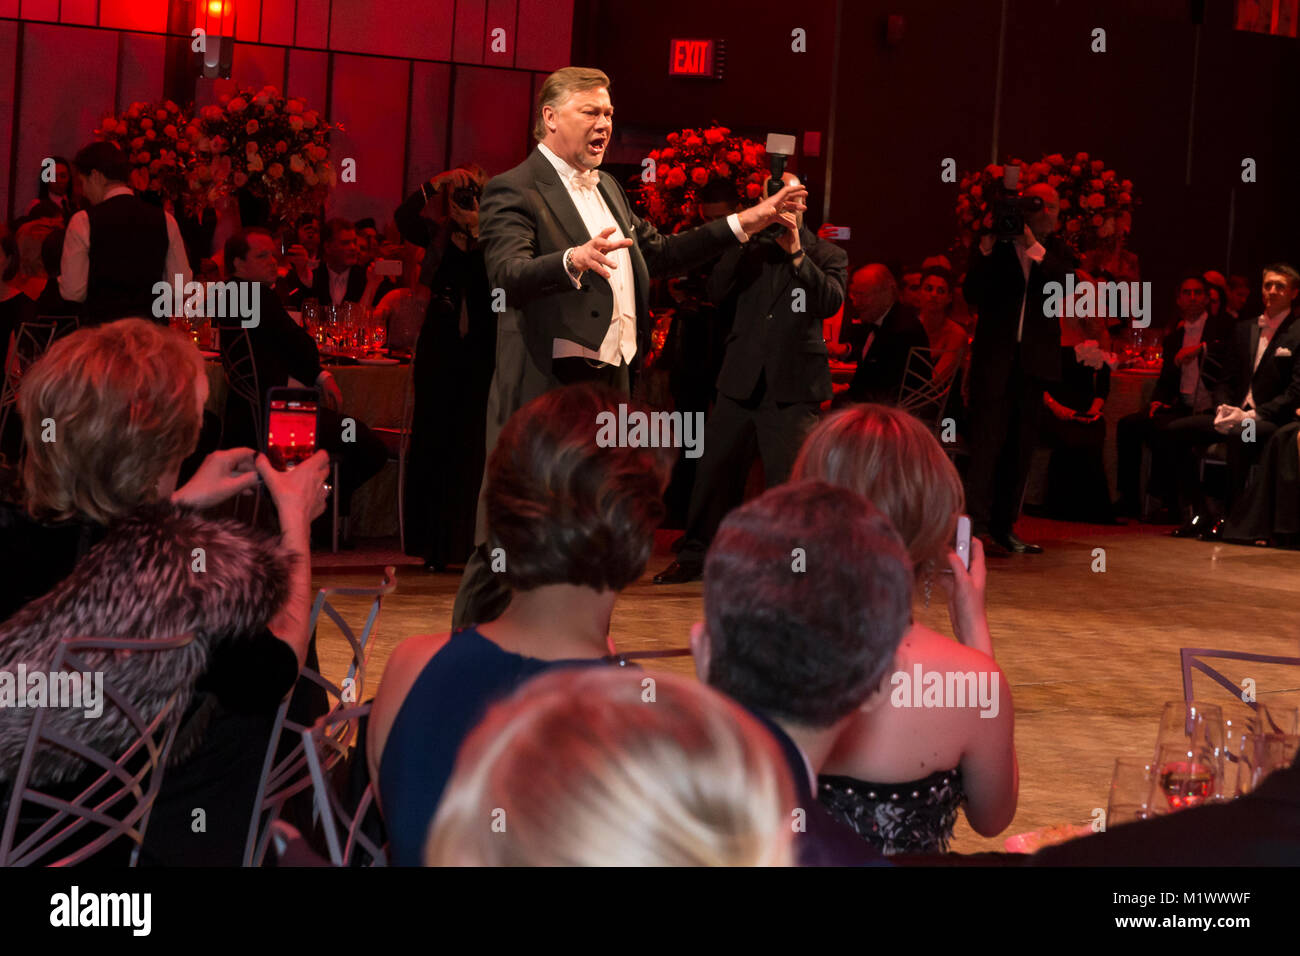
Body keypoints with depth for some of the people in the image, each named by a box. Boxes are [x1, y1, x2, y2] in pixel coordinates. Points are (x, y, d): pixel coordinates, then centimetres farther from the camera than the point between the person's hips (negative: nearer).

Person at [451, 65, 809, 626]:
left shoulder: (608, 189, 18)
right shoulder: (514, 191, -11)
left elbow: (658, 254, 25)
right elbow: (508, 274, -26)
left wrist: (746, 223, 20)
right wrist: (573, 260, -45)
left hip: (607, 387, 9)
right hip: (543, 388, -9)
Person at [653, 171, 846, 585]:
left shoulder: (825, 254, 7)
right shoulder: (750, 250, 15)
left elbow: (831, 301, -11)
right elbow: (717, 293, 1)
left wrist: (796, 253, -17)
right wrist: (745, 238, -6)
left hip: (792, 385, -3)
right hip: (741, 379, 3)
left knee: (788, 477, -7)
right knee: (714, 468, 7)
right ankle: (695, 556, 19)